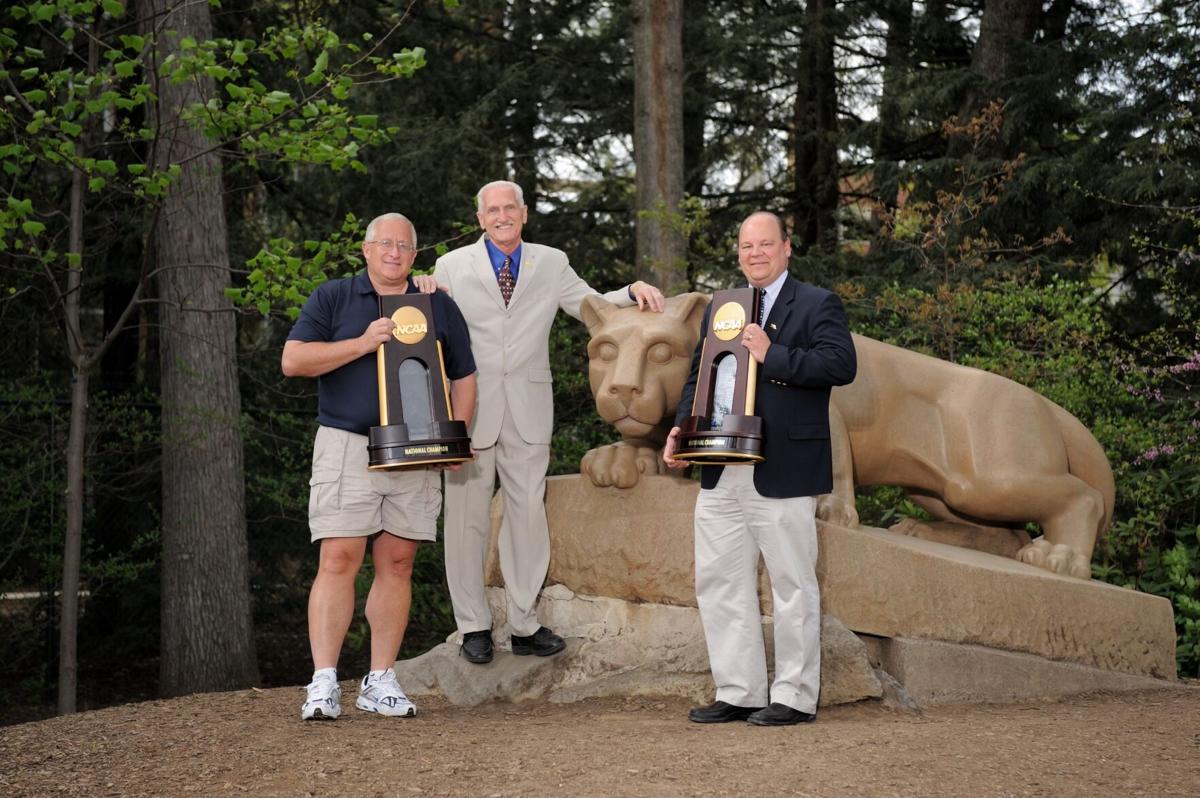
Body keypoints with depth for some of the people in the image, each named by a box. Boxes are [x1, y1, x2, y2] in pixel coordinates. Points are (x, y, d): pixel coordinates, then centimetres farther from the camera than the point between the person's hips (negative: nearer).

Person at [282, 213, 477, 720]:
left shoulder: (439, 307, 15)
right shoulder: (332, 298, 8)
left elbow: (463, 378, 18)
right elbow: (293, 361, -2)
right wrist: (362, 344, -11)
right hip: (347, 445, -3)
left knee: (397, 564, 3)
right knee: (338, 561, -10)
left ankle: (380, 680, 9)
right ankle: (324, 683, -10)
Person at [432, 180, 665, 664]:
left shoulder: (551, 264, 11)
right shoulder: (452, 267, 5)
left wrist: (634, 292, -2)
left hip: (528, 410, 2)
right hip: (470, 407, -2)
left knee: (528, 516, 4)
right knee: (468, 519, 2)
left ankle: (525, 625, 12)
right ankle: (474, 626, 11)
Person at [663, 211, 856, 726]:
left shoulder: (817, 305, -1)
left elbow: (842, 364, -15)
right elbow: (698, 376, 21)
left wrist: (773, 355, -18)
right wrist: (680, 429, 5)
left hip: (783, 472, -6)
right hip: (721, 475, 6)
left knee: (792, 587, 2)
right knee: (719, 585, 8)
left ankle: (795, 697, 9)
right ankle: (738, 692, 17)